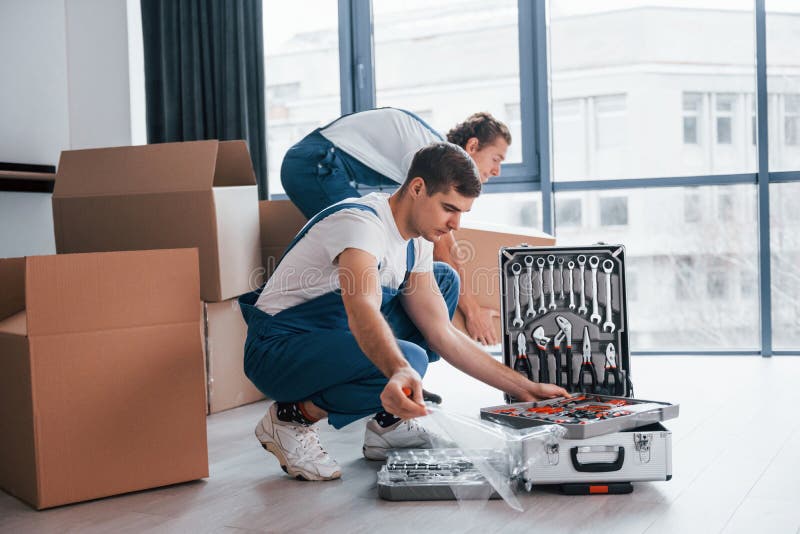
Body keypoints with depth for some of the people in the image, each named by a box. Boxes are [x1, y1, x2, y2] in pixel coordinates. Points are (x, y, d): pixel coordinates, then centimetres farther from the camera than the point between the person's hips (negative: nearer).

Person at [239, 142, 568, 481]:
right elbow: (362, 313, -43)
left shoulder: (416, 243, 5)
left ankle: (389, 421, 4)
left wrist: (523, 387, 1)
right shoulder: (361, 222, -24)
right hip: (279, 349, -9)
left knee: (444, 279, 7)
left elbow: (443, 334, 5)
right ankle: (291, 418, -9)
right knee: (411, 360, -32)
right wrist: (400, 371, -62)